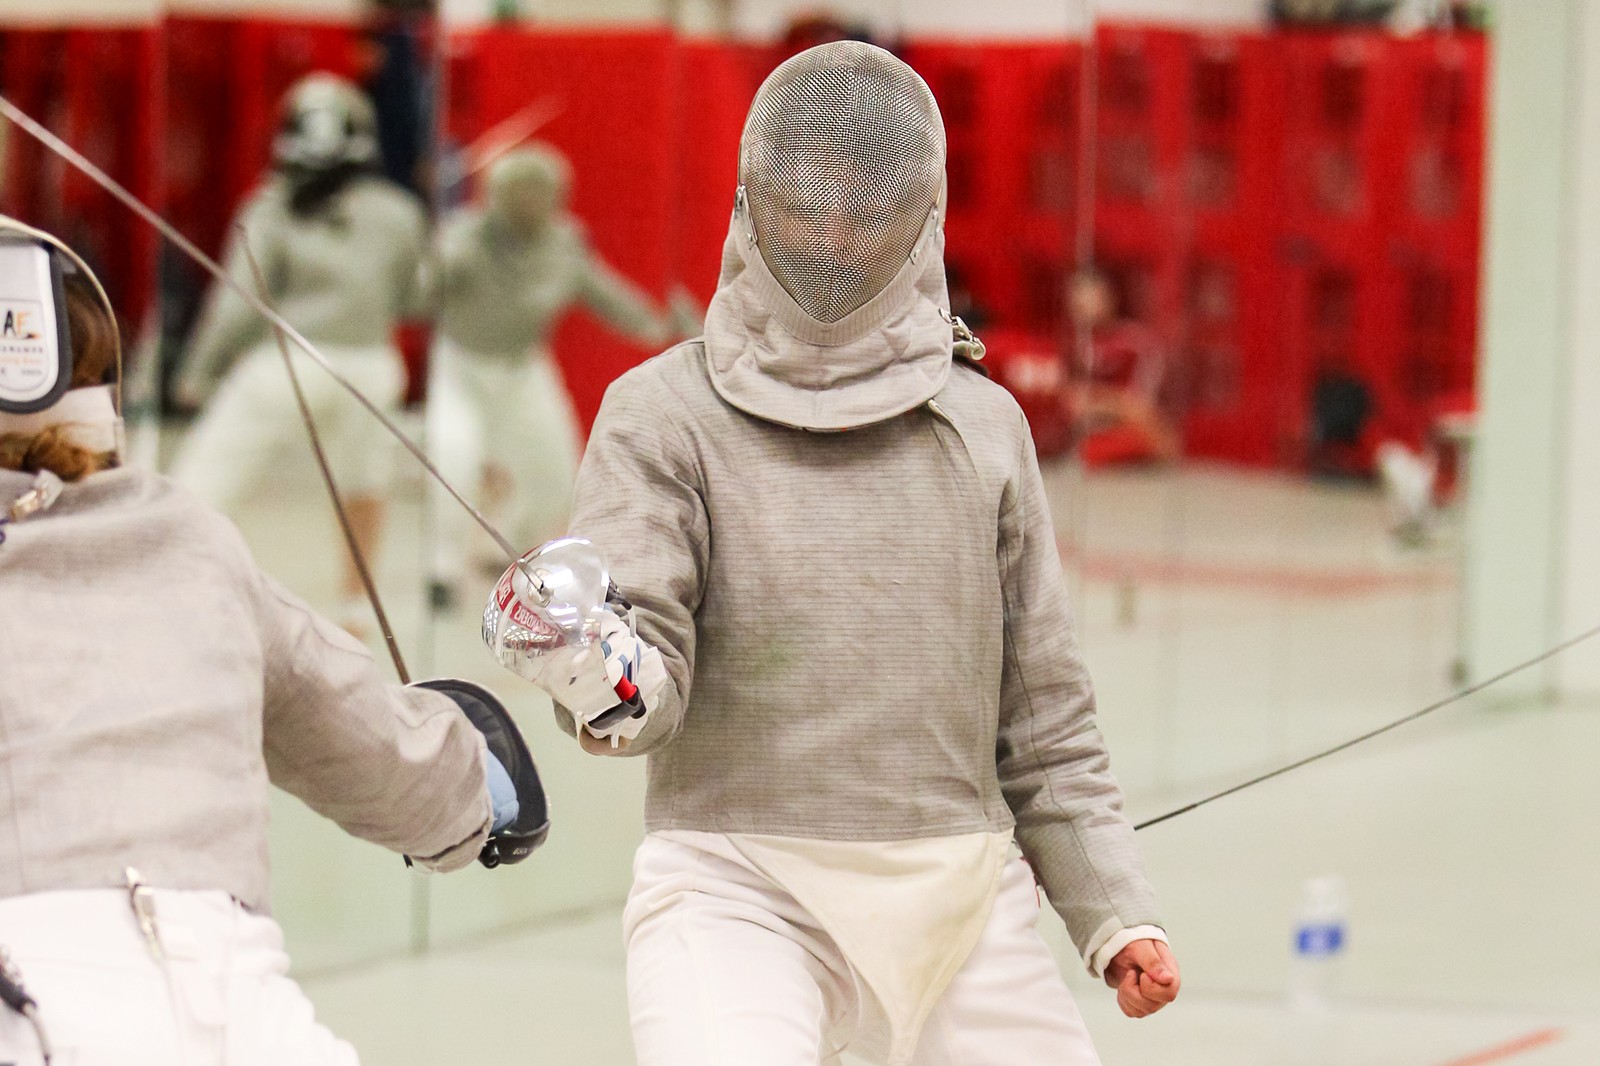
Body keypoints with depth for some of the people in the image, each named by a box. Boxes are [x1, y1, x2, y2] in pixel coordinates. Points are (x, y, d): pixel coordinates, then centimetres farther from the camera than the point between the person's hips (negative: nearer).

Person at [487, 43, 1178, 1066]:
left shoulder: (983, 425, 8)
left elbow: (1041, 712, 13)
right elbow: (645, 691, -13)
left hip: (957, 898, 4)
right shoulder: (667, 412, -2)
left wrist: (1117, 913, 7)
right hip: (740, 889, -4)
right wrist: (585, 665, -35)